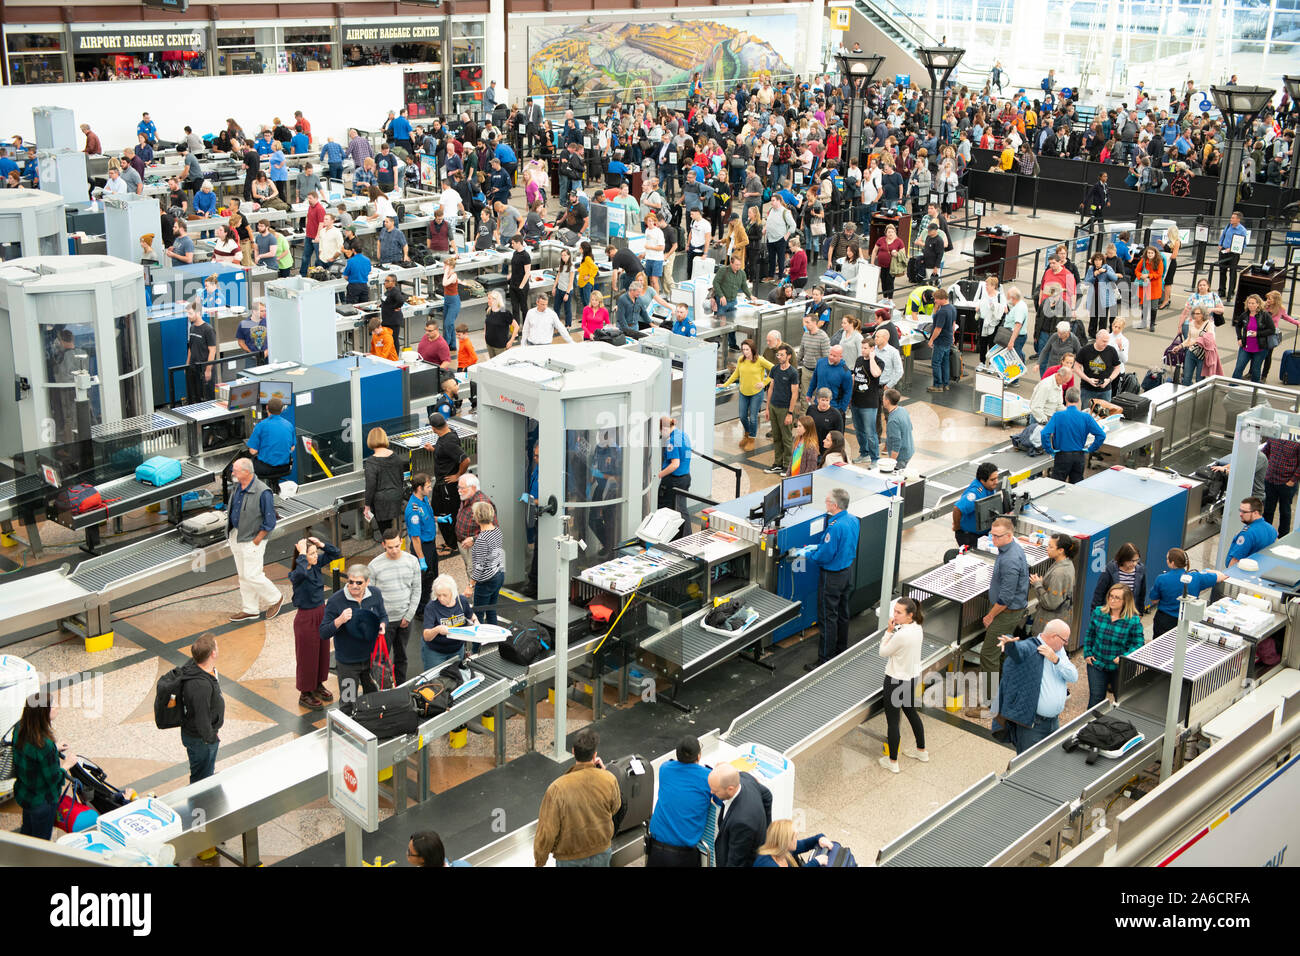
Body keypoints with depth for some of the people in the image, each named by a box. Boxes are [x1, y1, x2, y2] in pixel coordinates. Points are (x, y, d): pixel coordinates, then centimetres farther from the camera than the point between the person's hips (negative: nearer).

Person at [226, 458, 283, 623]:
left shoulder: (263, 493, -22)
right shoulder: (237, 488, 3)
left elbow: (269, 522, -18)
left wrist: (255, 541, -15)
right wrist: (232, 535, 12)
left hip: (252, 541, -8)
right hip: (236, 538, 8)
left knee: (252, 576, -5)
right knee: (243, 575, 14)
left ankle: (275, 599, 18)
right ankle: (249, 610, 25)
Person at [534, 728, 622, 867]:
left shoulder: (557, 789, -28)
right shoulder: (609, 780, -20)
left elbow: (547, 831, -20)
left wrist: (539, 860, -3)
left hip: (570, 857, -2)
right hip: (602, 851, 2)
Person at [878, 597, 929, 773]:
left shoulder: (901, 634, -31)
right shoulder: (917, 628, -4)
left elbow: (883, 652, -15)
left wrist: (889, 630, -13)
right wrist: (894, 630, -3)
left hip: (896, 680, -9)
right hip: (911, 677, 9)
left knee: (892, 720, 5)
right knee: (911, 712, 27)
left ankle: (892, 762, 17)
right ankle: (922, 751, 42)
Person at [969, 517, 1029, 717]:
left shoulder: (1010, 560, -29)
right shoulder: (1013, 547, 5)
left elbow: (1006, 596, -27)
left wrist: (991, 616, -13)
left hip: (1007, 613, -10)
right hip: (1012, 610, 10)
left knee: (989, 655, -7)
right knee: (1003, 651, 21)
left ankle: (987, 704, -2)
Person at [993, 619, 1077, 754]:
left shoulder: (1060, 651, 11)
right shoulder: (1029, 648, -12)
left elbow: (1074, 677, 2)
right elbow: (1016, 648, -34)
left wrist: (1055, 659, -14)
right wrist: (1008, 641, -59)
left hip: (1054, 722, 7)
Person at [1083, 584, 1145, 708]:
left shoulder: (1134, 620, -15)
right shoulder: (1098, 612, -6)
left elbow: (1138, 644, -11)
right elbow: (1090, 634, 8)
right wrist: (1087, 654, 4)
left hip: (1119, 667, -1)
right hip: (1097, 663, 1)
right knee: (1096, 698, 5)